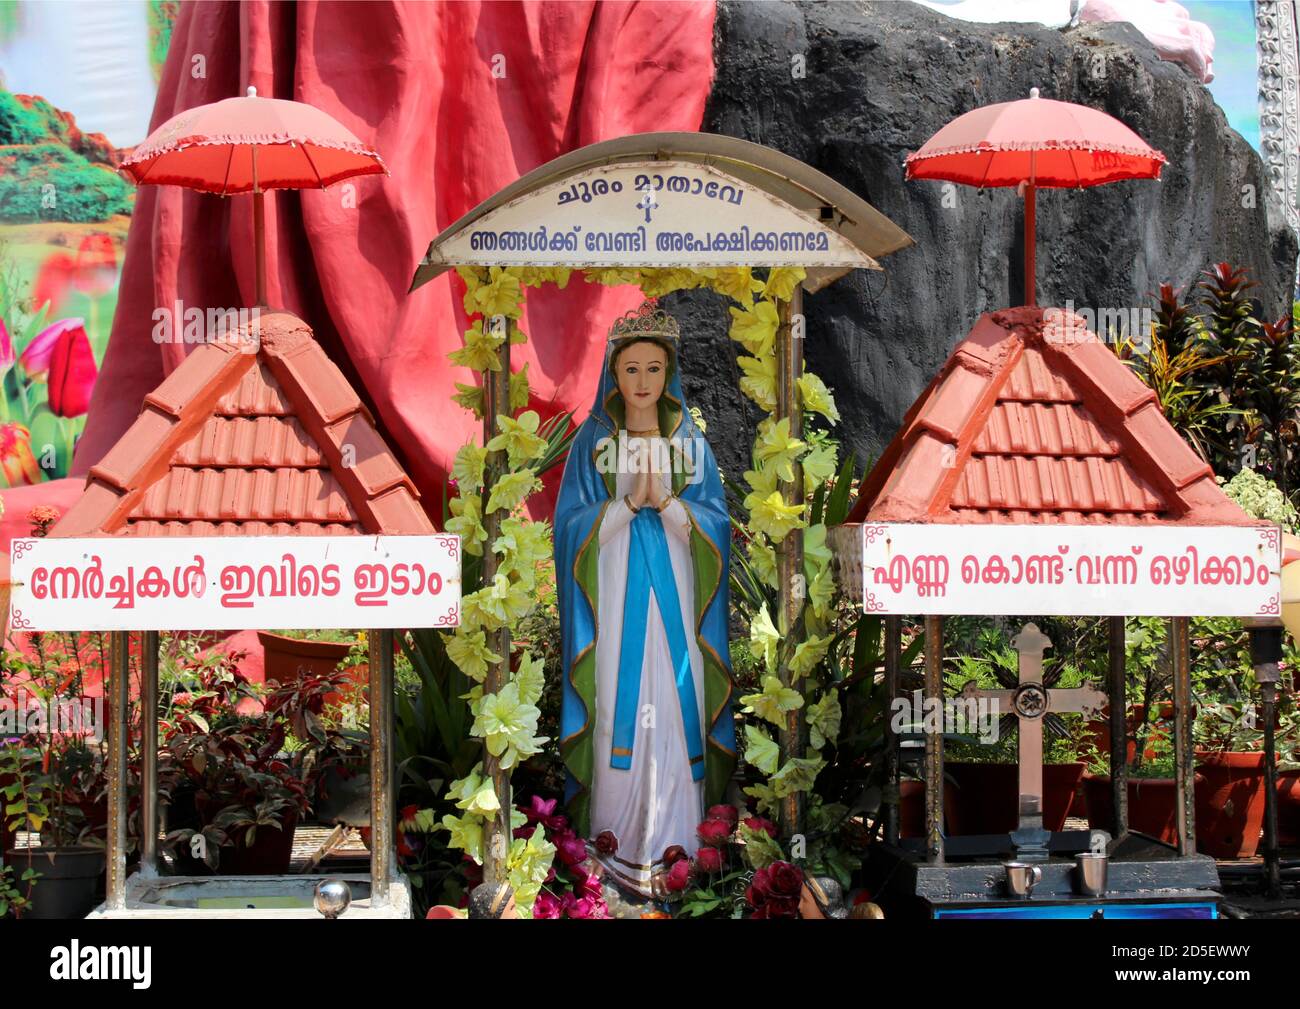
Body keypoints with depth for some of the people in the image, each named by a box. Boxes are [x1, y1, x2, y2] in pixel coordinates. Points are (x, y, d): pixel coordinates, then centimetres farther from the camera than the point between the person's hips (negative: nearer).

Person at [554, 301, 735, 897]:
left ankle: (674, 835, 5)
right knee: (618, 707, -4)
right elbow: (572, 527, -2)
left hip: (675, 597, 1)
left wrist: (665, 499, -15)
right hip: (614, 597, -1)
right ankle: (617, 839, 3)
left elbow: (716, 526, 1)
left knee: (675, 704, -2)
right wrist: (628, 499, -16)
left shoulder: (690, 442, 7)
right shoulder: (592, 441, 4)